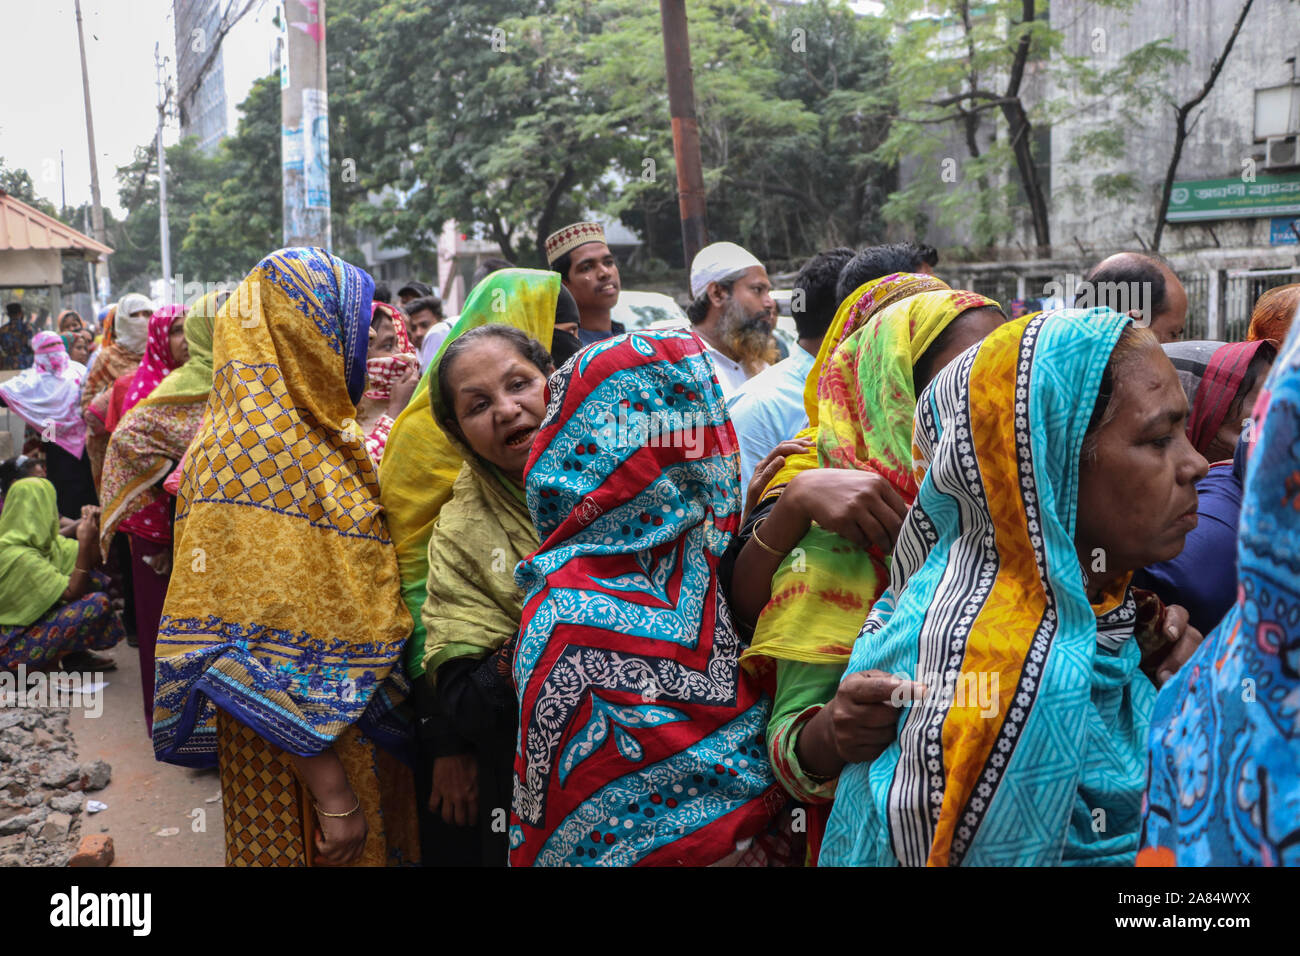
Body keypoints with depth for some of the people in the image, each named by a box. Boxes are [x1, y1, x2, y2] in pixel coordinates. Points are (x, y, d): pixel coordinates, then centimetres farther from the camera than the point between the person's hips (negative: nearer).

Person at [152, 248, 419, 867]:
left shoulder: (310, 435, 8)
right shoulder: (256, 447, -20)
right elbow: (268, 650, -24)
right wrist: (333, 797, -23)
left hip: (350, 722, 9)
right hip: (301, 752, -8)